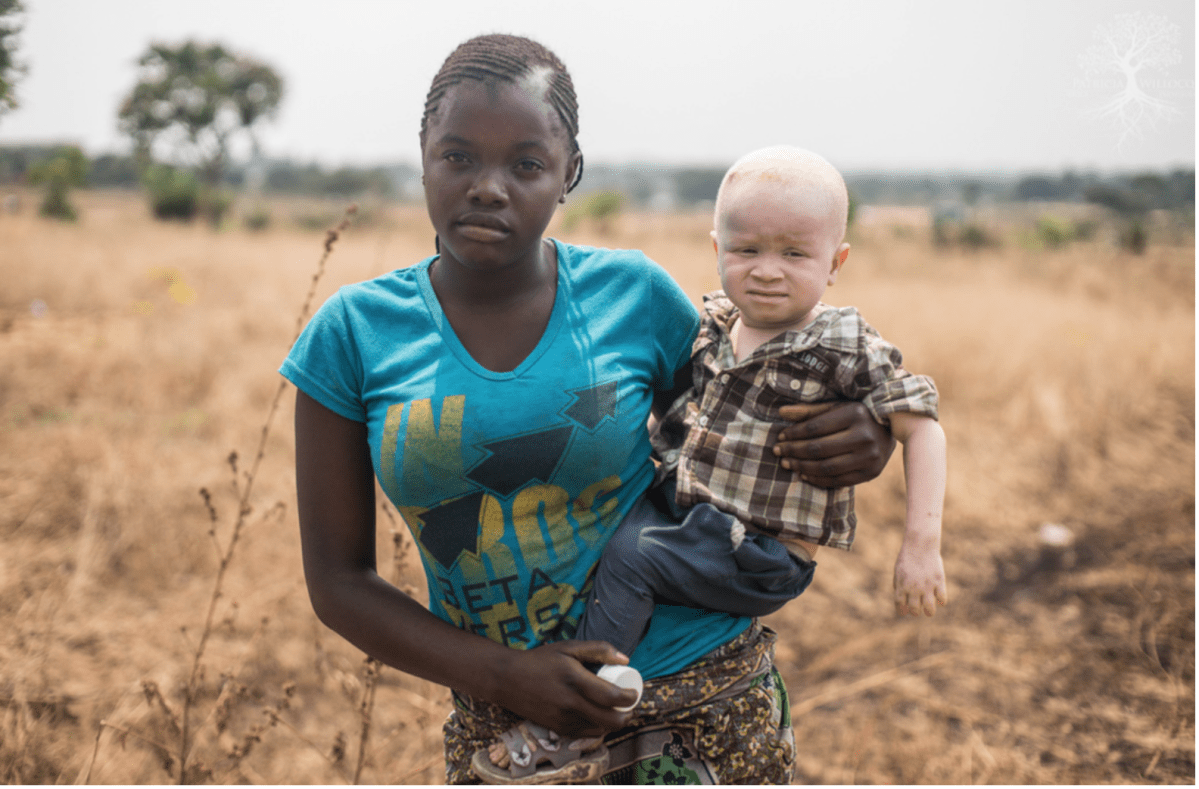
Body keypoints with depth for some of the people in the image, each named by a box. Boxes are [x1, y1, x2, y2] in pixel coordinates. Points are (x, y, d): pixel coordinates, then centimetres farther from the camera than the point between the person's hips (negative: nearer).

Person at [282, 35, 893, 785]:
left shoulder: (633, 294, -5)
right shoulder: (353, 331, -5)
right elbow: (339, 582, -2)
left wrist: (853, 441, -10)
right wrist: (500, 675, -14)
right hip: (508, 723, 0)